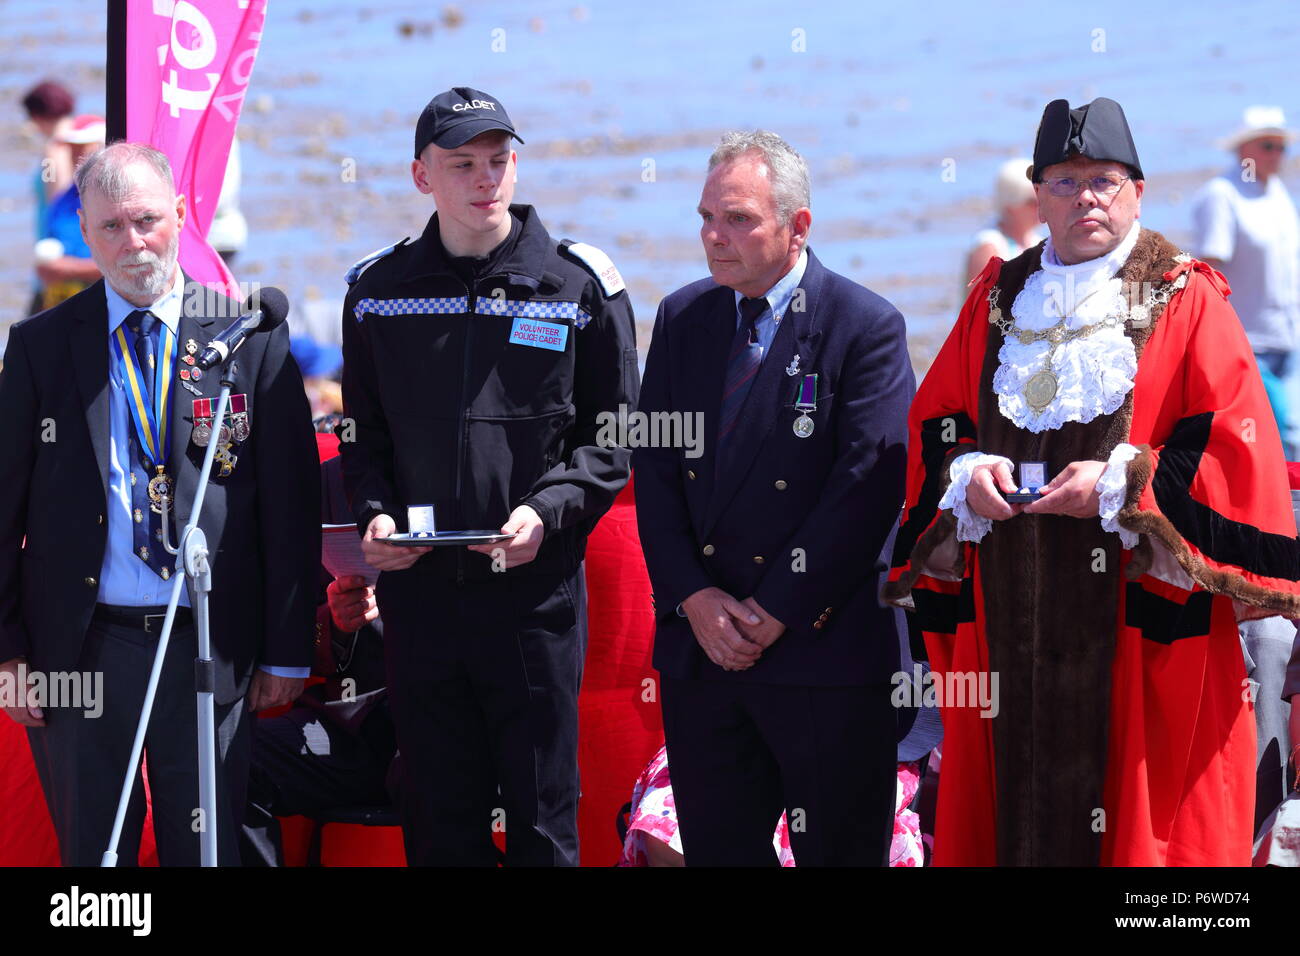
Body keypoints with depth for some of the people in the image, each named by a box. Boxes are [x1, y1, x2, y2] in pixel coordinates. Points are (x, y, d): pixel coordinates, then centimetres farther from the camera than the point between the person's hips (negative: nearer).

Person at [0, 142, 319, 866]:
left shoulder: (252, 339, 2)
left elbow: (291, 504, 3)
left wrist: (287, 651, 0)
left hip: (211, 647, 0)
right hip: (80, 649, 1)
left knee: (207, 847, 5)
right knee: (91, 850, 8)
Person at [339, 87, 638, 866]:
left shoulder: (580, 286, 0)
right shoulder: (378, 292, 8)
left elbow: (616, 439, 3)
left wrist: (548, 510, -13)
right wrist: (375, 514, -2)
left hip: (537, 590, -3)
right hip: (418, 588, 3)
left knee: (543, 827, 0)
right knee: (439, 826, 8)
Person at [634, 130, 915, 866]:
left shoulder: (866, 327, -6)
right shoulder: (682, 319, 11)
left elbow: (868, 484, -13)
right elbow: (655, 470, 8)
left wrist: (772, 613, -13)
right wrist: (694, 599, -5)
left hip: (823, 646, -5)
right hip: (698, 647, 5)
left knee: (838, 852, 0)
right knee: (716, 848, 9)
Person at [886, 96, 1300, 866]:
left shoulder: (1185, 301, 0)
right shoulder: (1001, 297, 13)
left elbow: (1235, 444, -7)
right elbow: (936, 426, 16)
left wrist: (1121, 485, -15)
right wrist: (969, 473, -5)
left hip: (1142, 625, -4)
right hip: (1011, 624, 4)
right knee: (1015, 805, 3)